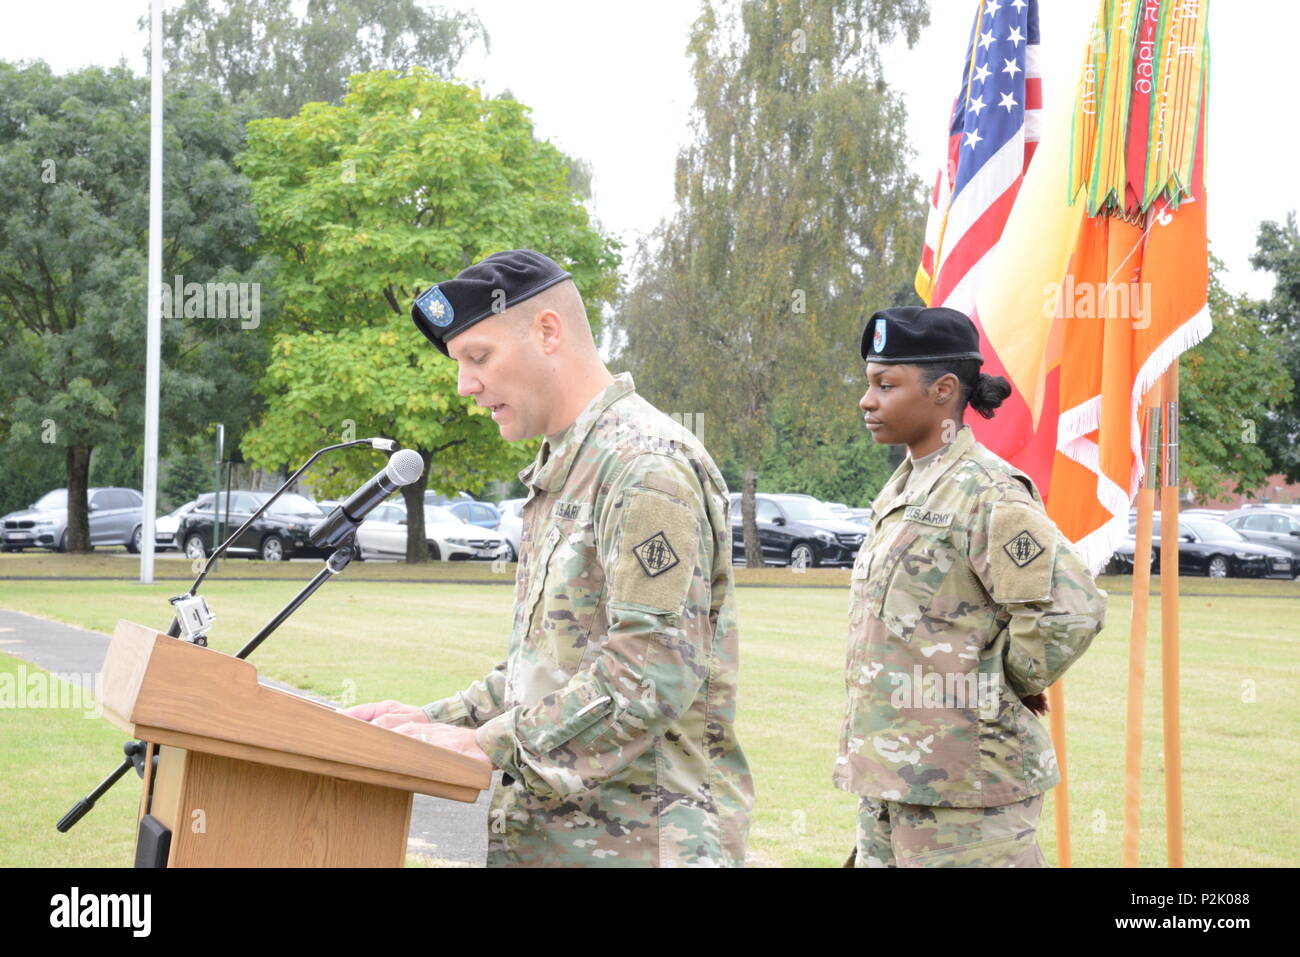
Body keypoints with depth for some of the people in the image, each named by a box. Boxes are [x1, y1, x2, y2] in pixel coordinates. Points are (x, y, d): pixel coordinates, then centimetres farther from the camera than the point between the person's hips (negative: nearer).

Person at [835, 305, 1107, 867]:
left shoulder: (988, 494, -15)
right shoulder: (904, 490, 14)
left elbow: (1072, 608, -22)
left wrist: (1001, 687, -10)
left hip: (963, 775, -9)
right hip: (890, 775, 9)